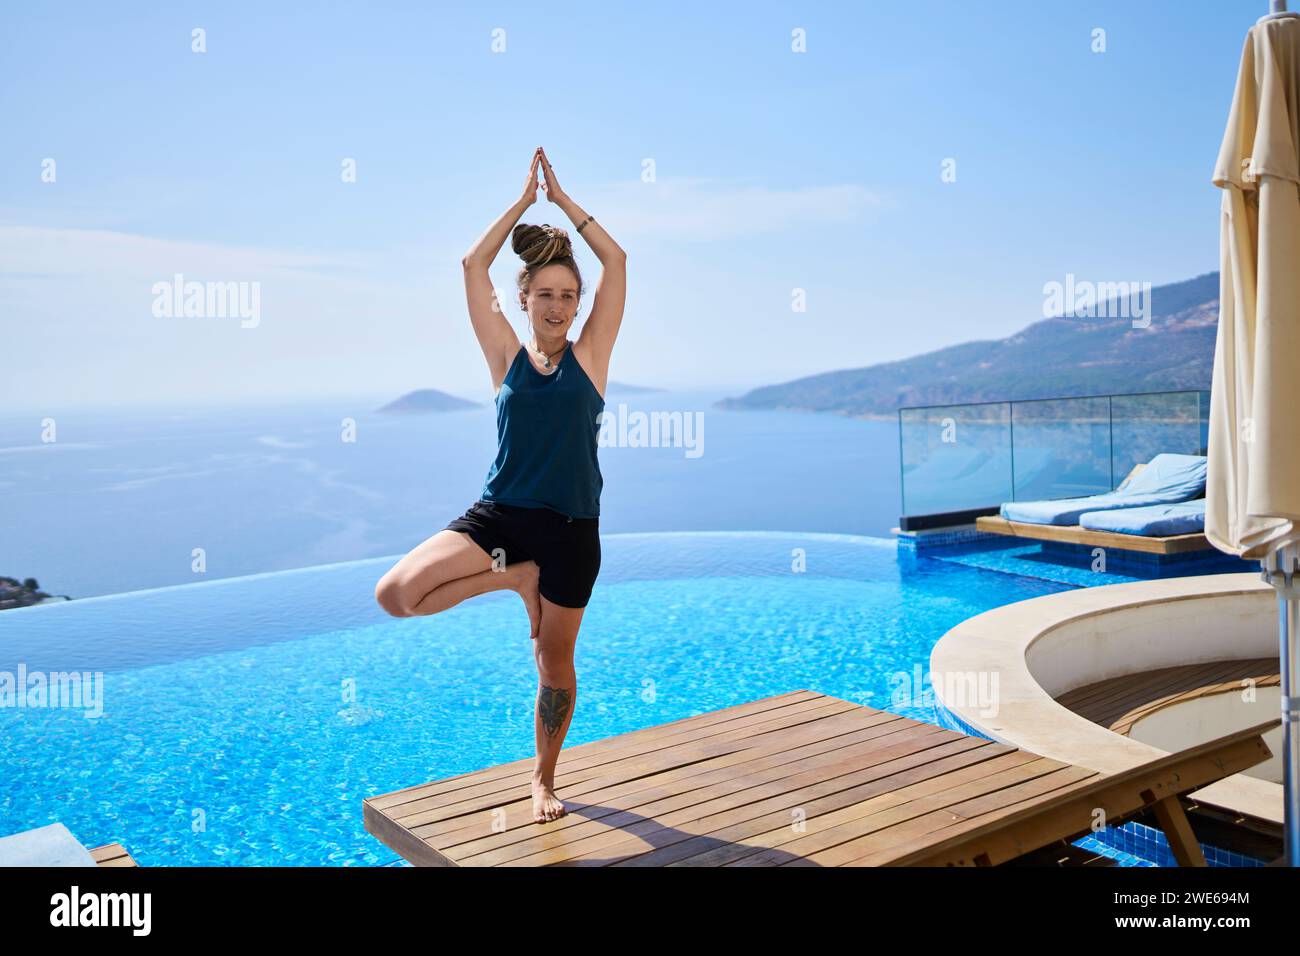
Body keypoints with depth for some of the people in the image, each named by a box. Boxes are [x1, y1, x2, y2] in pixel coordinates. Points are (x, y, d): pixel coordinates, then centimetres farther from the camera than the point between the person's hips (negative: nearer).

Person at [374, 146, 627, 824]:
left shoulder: (589, 356, 4)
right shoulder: (508, 358, 5)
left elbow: (616, 261, 0)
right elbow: (473, 265, 1)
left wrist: (562, 198, 6)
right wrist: (524, 200, 6)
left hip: (570, 528, 0)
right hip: (498, 515, 1)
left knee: (555, 664, 11)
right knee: (395, 593, -19)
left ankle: (544, 778, 34)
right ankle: (516, 579, 3)